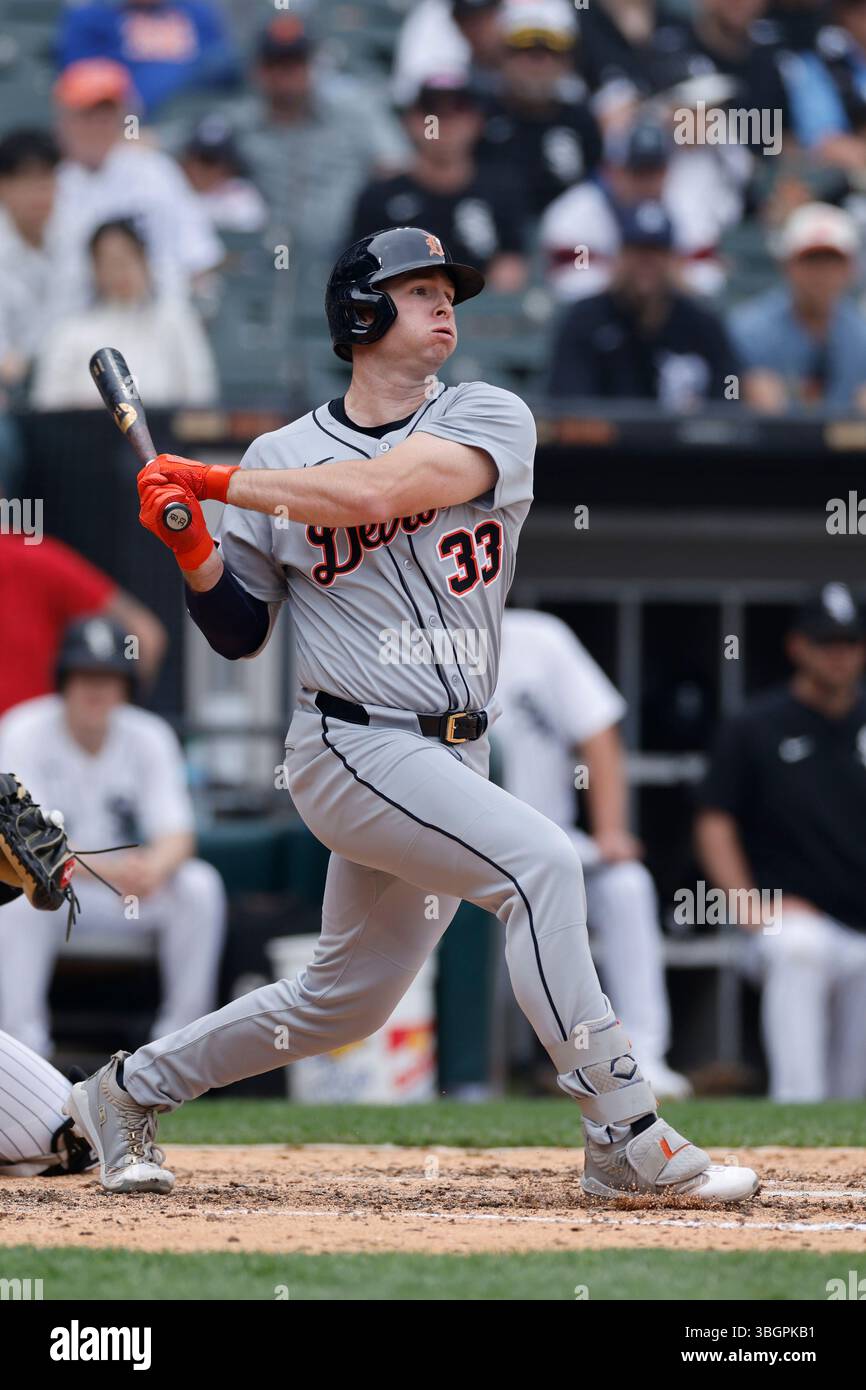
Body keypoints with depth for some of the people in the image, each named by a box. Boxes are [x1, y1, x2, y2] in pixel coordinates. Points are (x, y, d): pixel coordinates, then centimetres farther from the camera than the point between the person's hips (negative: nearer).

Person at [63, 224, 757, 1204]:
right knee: (538, 859, -25)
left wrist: (217, 484, -12)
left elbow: (378, 490, -16)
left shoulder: (490, 420, 2)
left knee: (345, 1001, 13)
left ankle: (128, 1091, 32)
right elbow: (239, 634, 8)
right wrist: (192, 547, -11)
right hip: (353, 747, -4)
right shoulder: (284, 457, 2)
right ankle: (626, 1141, -24)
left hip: (452, 757, 4)